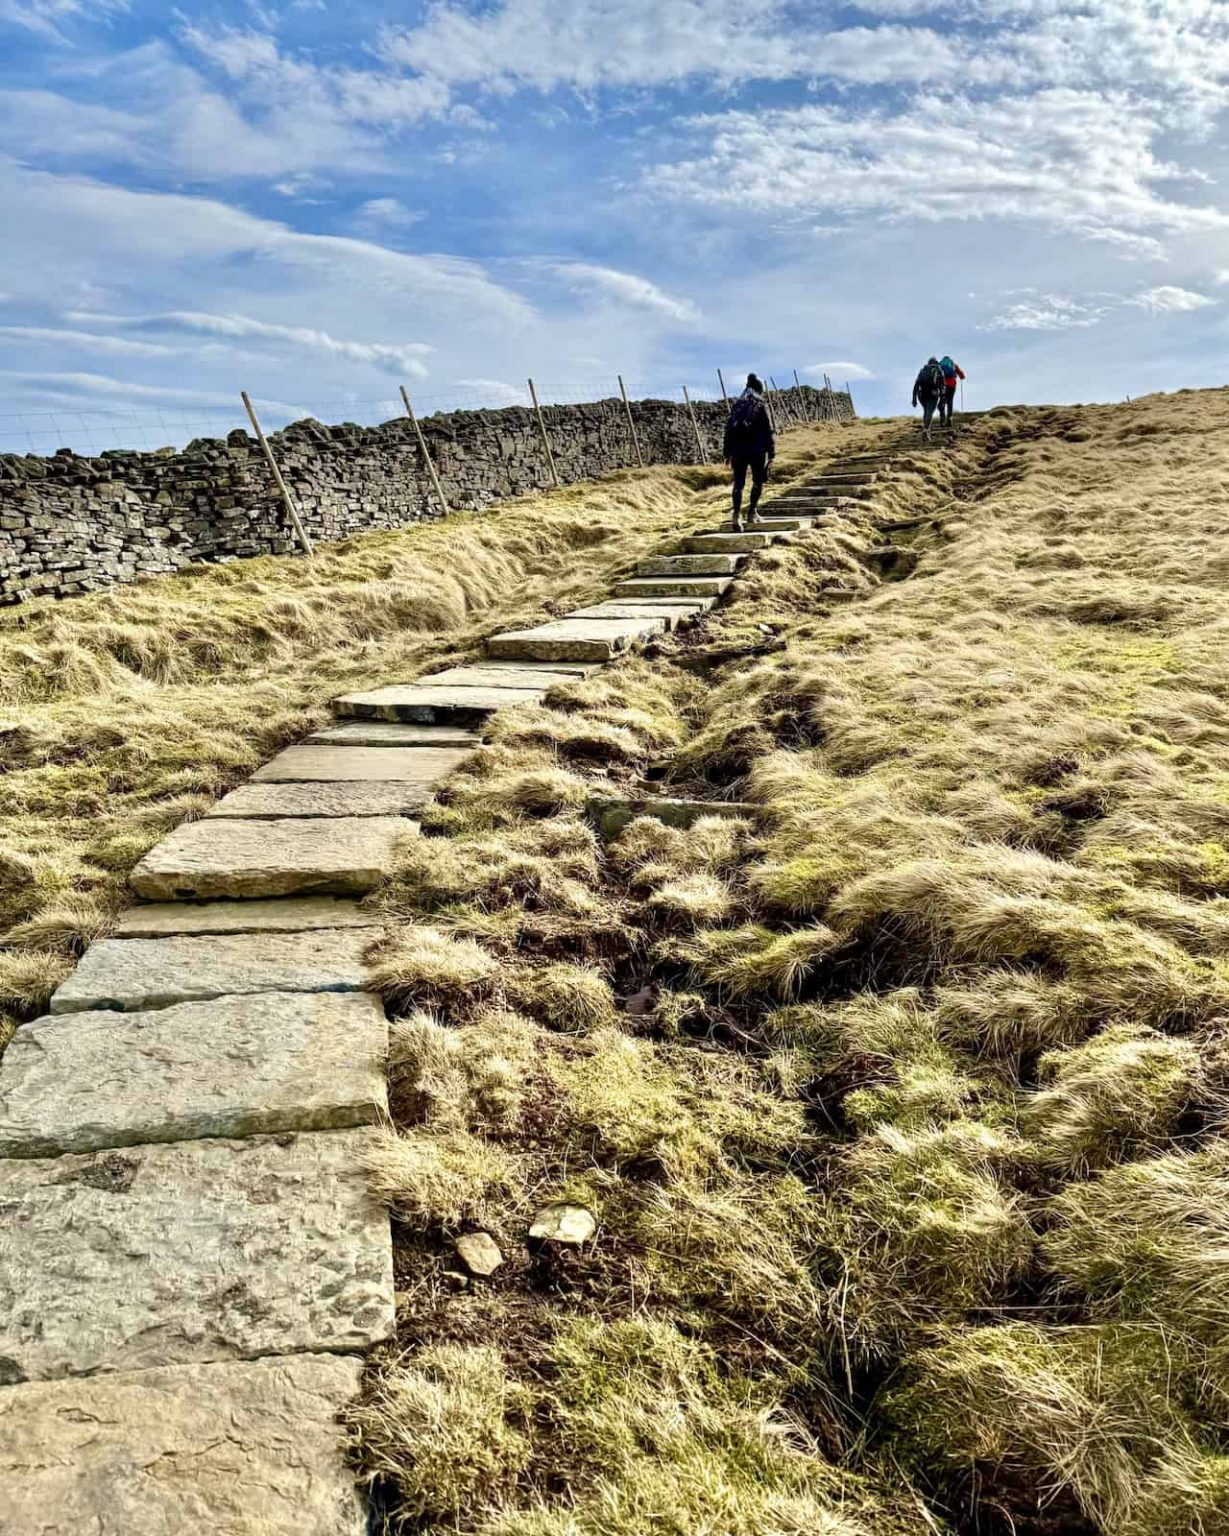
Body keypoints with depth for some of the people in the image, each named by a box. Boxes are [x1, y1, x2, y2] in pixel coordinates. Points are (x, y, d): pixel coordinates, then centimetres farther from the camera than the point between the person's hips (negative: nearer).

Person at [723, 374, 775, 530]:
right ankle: (751, 513, 11)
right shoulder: (761, 407, -2)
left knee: (738, 484, 2)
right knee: (758, 482, 14)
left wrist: (727, 453, 13)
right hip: (757, 451, -3)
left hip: (738, 451, 3)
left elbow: (728, 430, 9)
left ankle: (737, 516, -12)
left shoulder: (736, 406, 9)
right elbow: (768, 431, -5)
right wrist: (771, 452, -1)